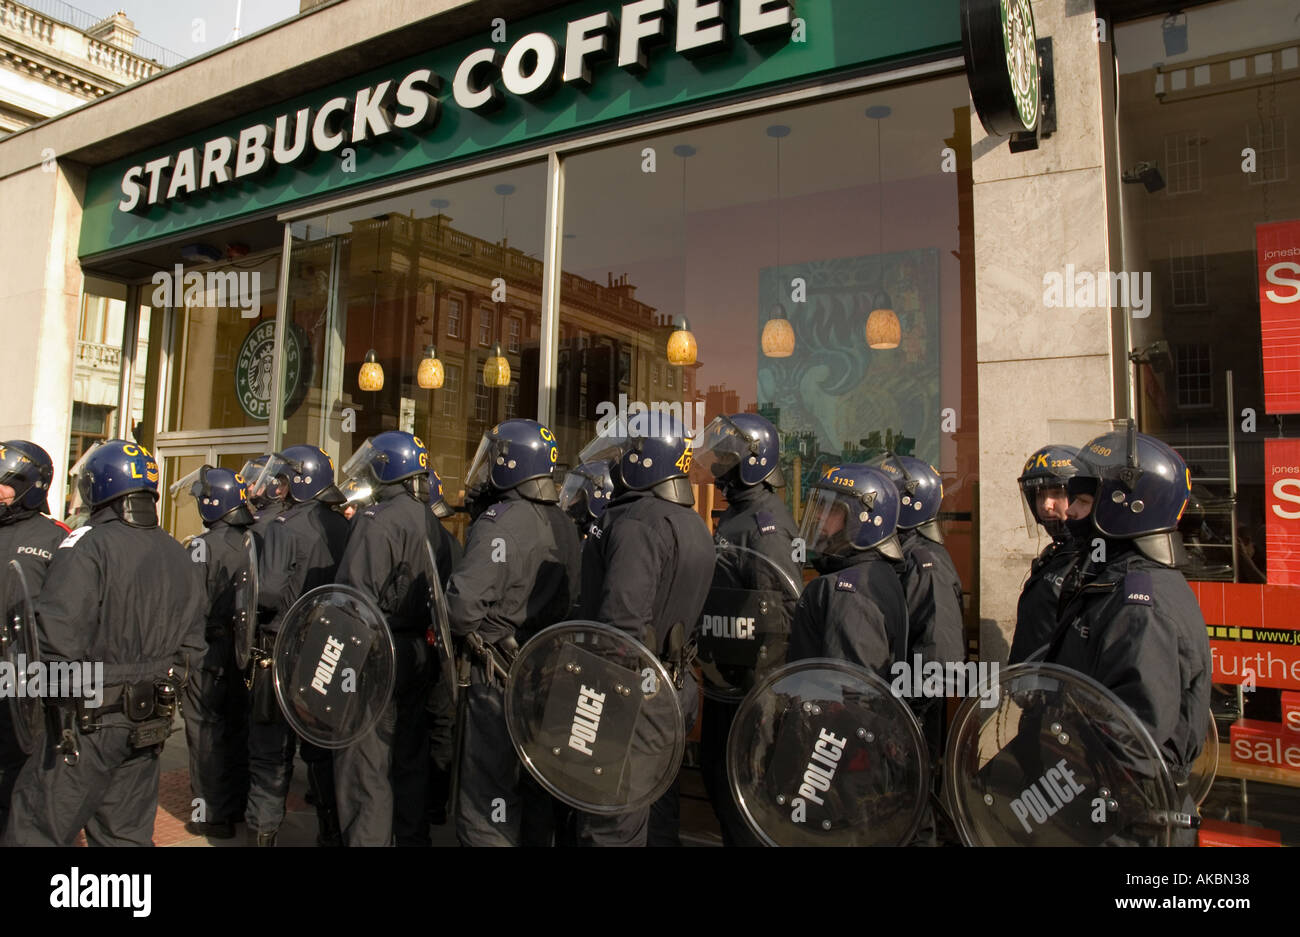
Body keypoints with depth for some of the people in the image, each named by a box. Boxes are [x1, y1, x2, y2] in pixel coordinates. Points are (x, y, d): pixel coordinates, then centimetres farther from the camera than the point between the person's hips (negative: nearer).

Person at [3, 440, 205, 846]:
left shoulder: (88, 545, -14)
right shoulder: (180, 556, 6)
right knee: (127, 833, 17)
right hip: (151, 724, 7)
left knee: (36, 830, 7)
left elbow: (57, 636, -23)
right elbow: (192, 648, 6)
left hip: (89, 722, -6)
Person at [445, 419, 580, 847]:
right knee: (535, 793, 19)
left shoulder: (501, 522, -18)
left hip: (499, 680, -8)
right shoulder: (563, 525, 8)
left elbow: (464, 602, -28)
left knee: (487, 801, 2)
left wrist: (465, 629, -8)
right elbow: (572, 598, 11)